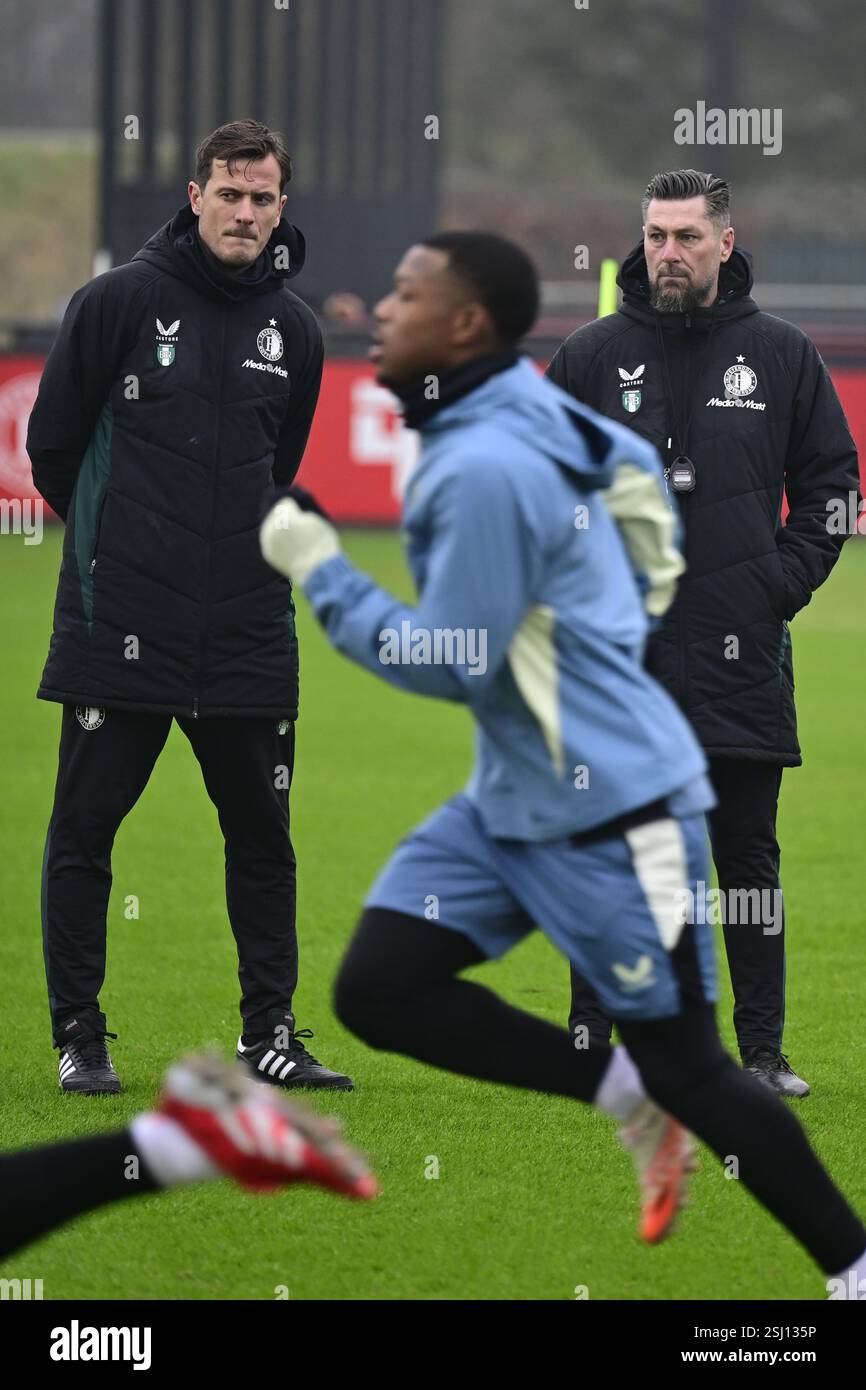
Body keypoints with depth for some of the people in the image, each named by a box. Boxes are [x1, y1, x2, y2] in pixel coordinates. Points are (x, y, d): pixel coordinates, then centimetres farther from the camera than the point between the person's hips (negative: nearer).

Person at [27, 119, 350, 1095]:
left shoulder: (292, 329, 9)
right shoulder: (119, 301, -4)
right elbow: (52, 445, 3)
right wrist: (114, 539, 10)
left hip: (248, 635, 4)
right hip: (120, 625, -4)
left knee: (262, 834, 7)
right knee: (83, 831, 0)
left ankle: (269, 1033, 15)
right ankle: (79, 1040, 8)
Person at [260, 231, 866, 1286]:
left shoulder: (488, 469, -24)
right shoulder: (523, 411, 5)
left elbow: (451, 662, -20)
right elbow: (633, 466, 23)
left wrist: (318, 572, -12)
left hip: (610, 812, -9)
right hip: (511, 801, 9)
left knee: (687, 1070, -2)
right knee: (377, 991, -2)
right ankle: (623, 1093, 8)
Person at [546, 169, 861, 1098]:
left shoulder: (781, 356, 6)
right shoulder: (591, 358, 5)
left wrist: (785, 582, -1)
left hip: (741, 661, 0)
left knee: (748, 855, 3)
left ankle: (762, 1049, 9)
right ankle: (588, 1042, 9)